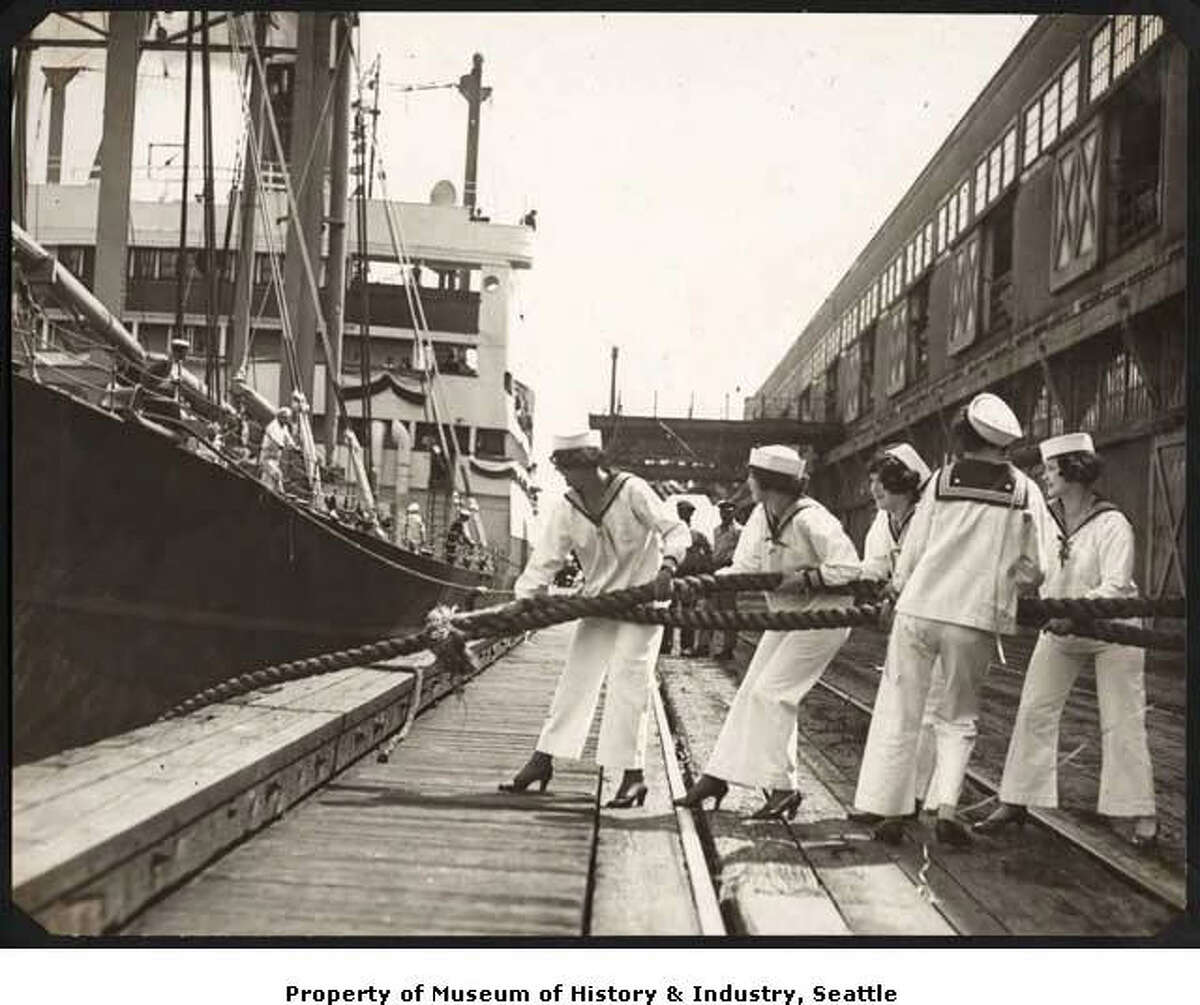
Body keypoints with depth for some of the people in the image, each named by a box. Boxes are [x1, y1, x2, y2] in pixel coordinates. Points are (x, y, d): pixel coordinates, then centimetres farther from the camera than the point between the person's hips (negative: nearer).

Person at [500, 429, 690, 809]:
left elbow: (675, 529, -16)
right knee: (576, 676, 6)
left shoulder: (631, 491, -17)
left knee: (626, 681, -9)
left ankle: (632, 775, -2)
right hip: (597, 602, 5)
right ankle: (542, 760, 13)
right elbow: (544, 561, -7)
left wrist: (667, 566, -34)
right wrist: (521, 601, -21)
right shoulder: (564, 508, -4)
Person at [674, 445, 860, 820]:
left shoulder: (810, 519, -25)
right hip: (786, 617, 9)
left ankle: (783, 787, -4)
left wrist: (800, 580, -29)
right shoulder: (762, 515, 0)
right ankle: (715, 777, 14)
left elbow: (847, 568, -28)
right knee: (751, 692, 8)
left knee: (771, 692, -13)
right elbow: (746, 567, 1)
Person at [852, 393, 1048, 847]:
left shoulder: (942, 481, 1)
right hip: (977, 620, 0)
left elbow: (911, 553, 4)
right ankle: (946, 808, 2)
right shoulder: (1025, 492, 2)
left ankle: (891, 812, 9)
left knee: (900, 713, 9)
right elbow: (1031, 570, 3)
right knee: (960, 717, 15)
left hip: (921, 606, 0)